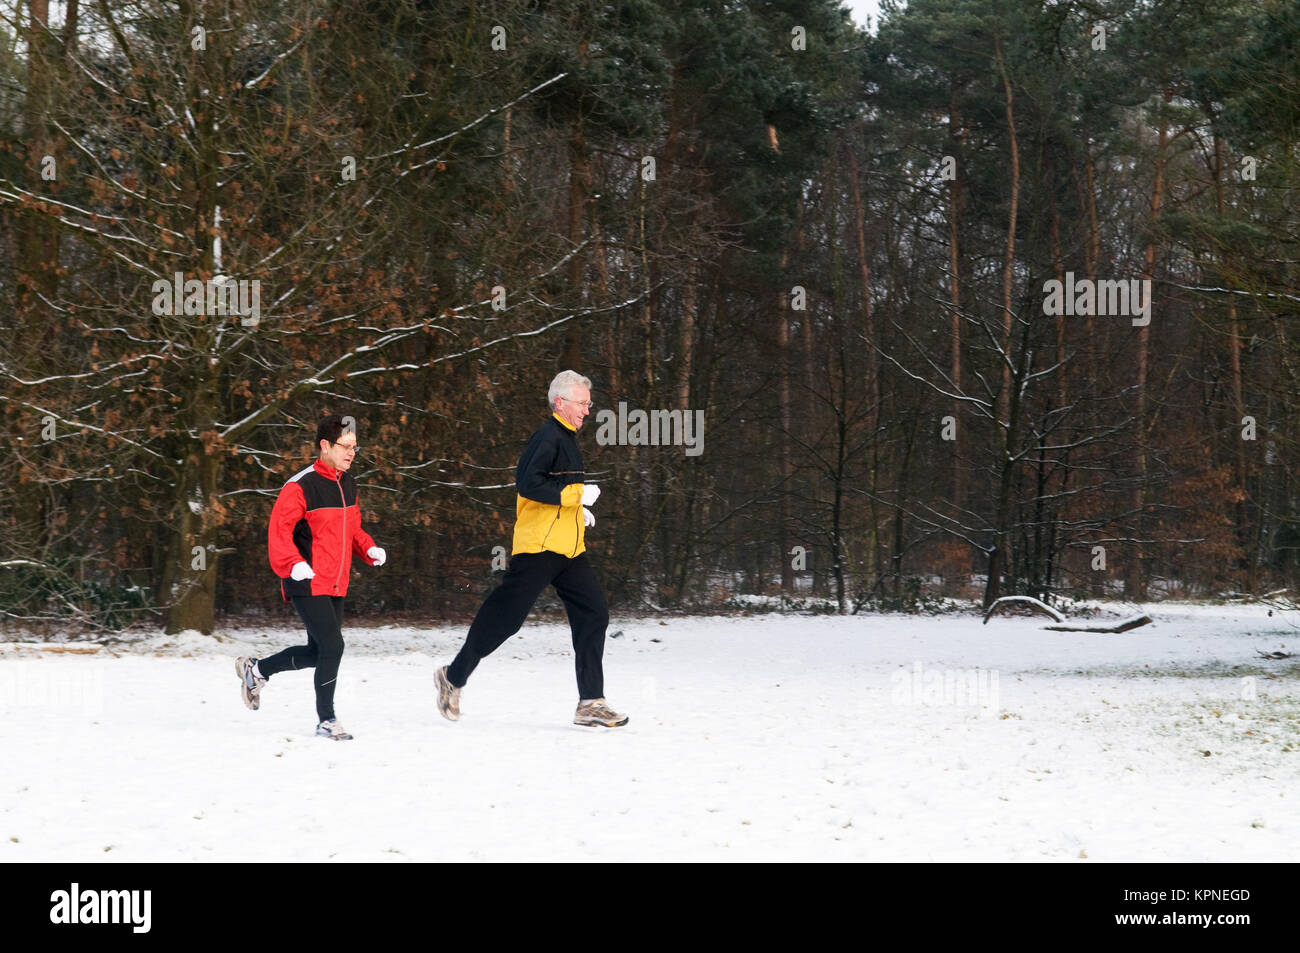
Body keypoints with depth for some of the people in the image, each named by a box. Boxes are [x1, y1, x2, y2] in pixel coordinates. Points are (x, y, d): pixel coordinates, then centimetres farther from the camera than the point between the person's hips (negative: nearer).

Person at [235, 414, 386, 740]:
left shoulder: (347, 484, 12)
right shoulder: (301, 486, -14)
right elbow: (279, 529, -17)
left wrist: (369, 549, 5)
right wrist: (293, 564, -30)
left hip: (335, 585, 9)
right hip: (308, 583, -9)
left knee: (318, 652, 13)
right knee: (333, 646, -13)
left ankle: (256, 669, 34)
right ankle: (327, 720, 1)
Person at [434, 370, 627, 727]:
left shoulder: (567, 440, 19)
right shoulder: (548, 437, -12)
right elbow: (527, 483, -24)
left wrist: (578, 509, 16)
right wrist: (575, 494, -19)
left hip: (569, 549, 9)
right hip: (538, 548, -9)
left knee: (593, 615, 0)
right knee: (504, 617, -3)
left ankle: (590, 703, 1)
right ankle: (453, 677, 14)